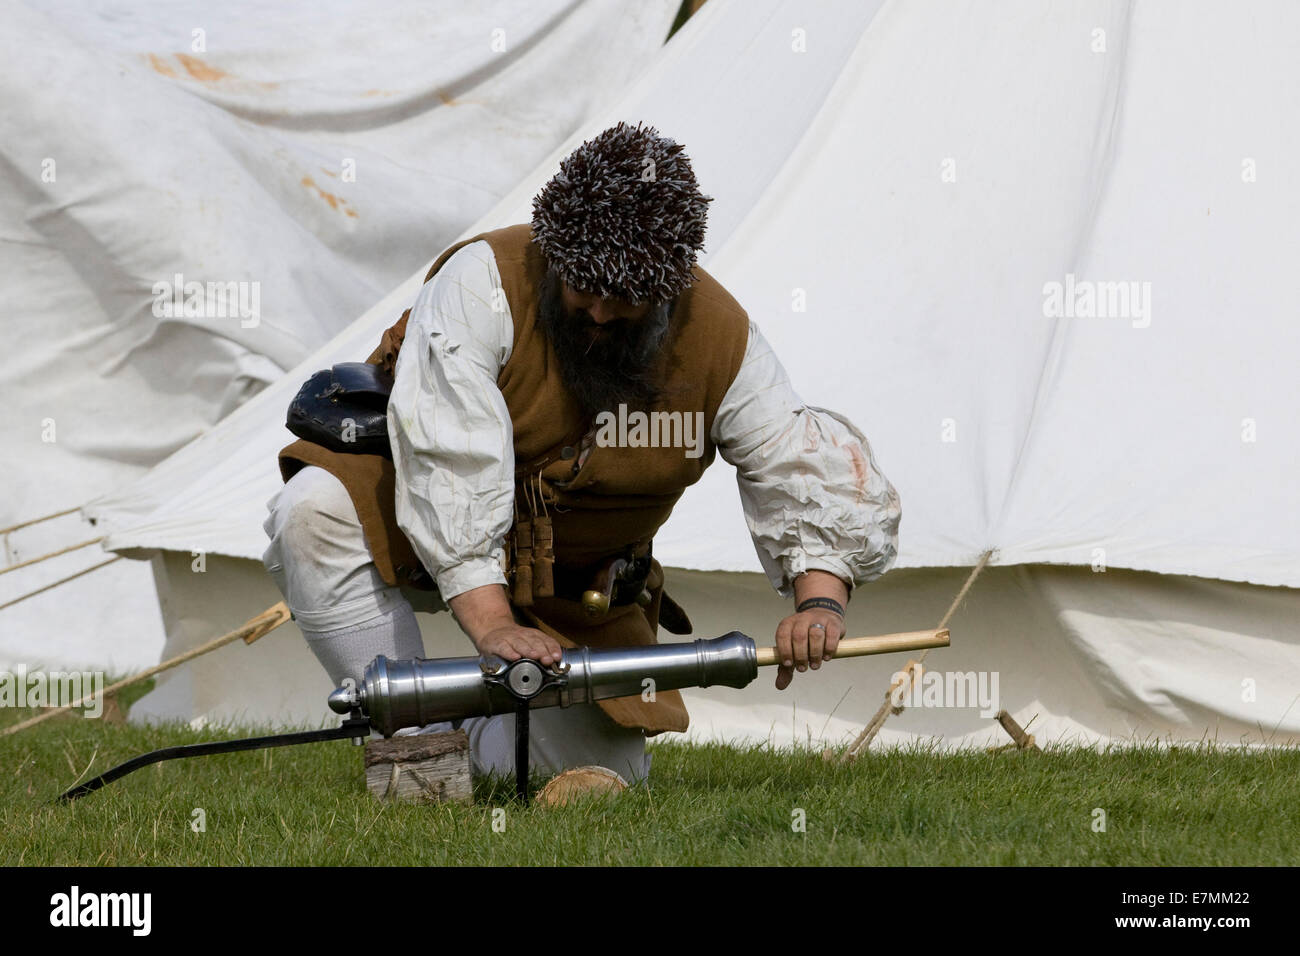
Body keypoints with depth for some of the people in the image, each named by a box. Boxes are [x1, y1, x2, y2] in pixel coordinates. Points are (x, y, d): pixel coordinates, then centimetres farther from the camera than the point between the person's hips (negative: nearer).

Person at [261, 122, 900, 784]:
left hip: (576, 594, 3)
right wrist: (489, 622, -42)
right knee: (312, 513, -33)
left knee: (601, 767, -10)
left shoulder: (721, 338, -13)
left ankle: (483, 740, 24)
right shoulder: (480, 281, -26)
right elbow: (450, 455, -34)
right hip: (432, 548, -3)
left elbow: (806, 470, -13)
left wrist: (820, 600, -32)